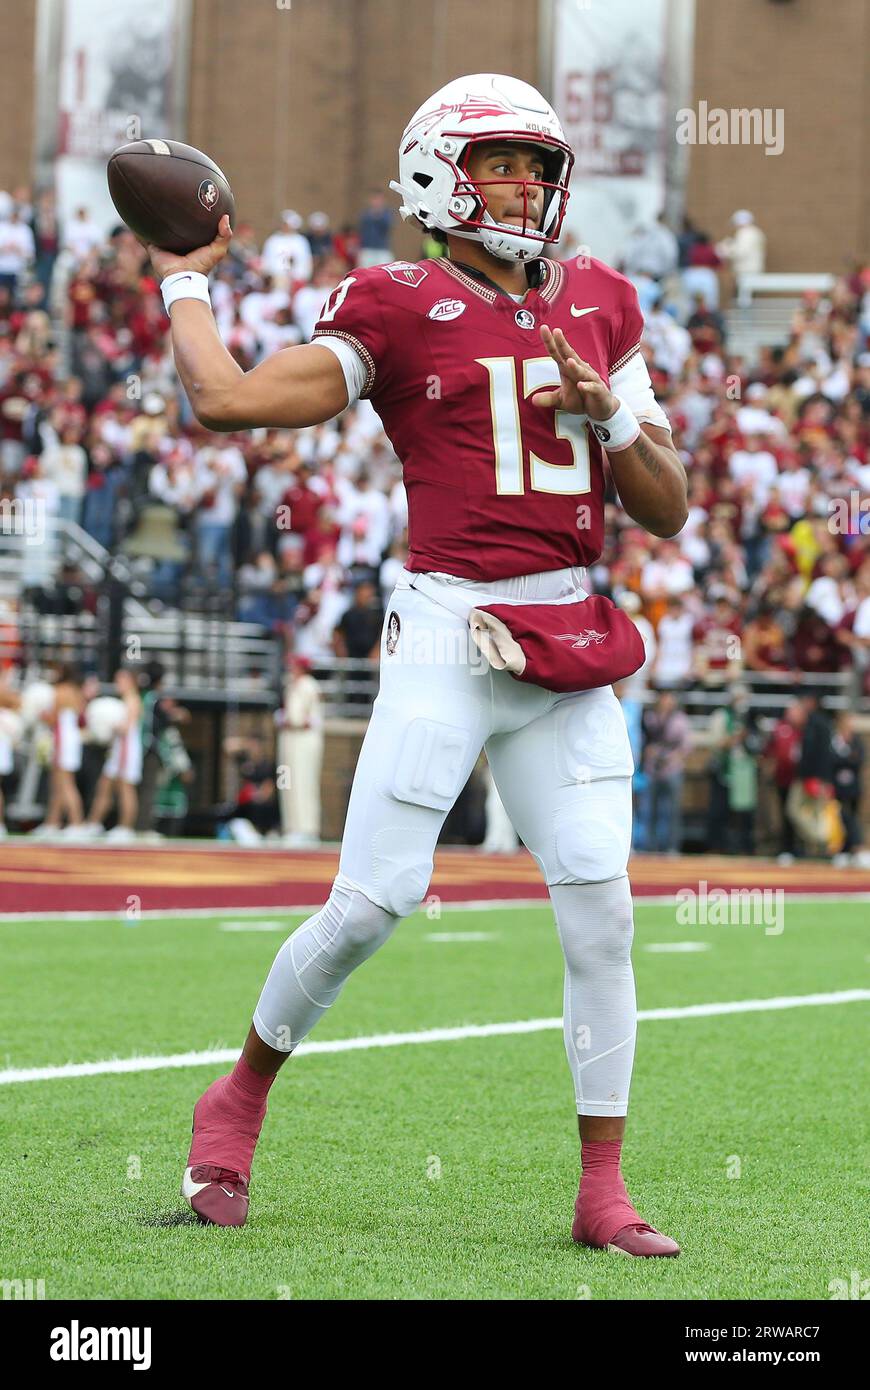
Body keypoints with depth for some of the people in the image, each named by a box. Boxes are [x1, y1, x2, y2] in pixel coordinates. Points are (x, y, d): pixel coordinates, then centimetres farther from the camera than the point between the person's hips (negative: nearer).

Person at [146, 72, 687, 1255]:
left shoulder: (598, 308, 13)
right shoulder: (399, 310, -2)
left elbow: (666, 507, 14)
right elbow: (227, 401, -9)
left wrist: (608, 411, -4)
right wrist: (185, 283, 5)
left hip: (568, 647, 4)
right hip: (447, 634, -4)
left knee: (600, 910, -4)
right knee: (373, 902, -4)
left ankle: (604, 1192, 3)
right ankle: (239, 1103, 20)